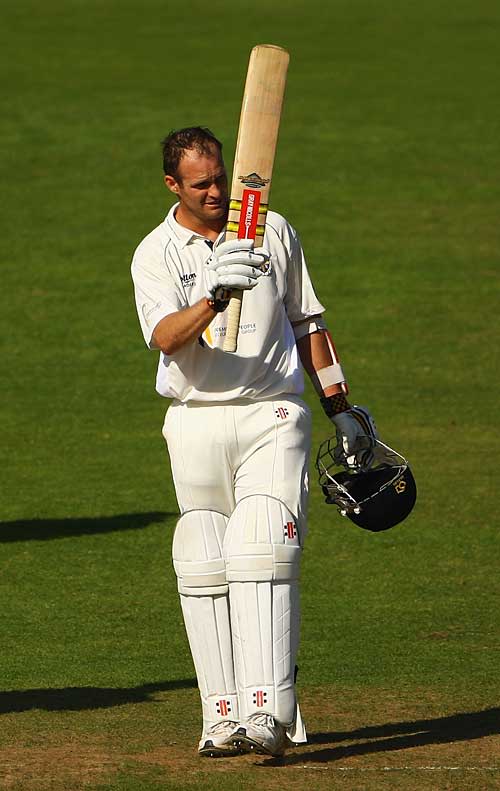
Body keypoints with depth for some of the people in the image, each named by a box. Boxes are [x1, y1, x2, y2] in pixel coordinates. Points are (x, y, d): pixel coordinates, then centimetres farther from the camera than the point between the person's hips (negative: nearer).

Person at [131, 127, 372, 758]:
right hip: (196, 423, 1)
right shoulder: (155, 255, 0)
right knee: (205, 568, -1)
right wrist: (213, 297, -37)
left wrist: (340, 409, 15)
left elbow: (306, 323, 16)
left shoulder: (273, 231, 7)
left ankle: (269, 712, -24)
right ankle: (223, 716, 3)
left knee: (263, 556, -15)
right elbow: (166, 338, -19)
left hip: (273, 416, -1)